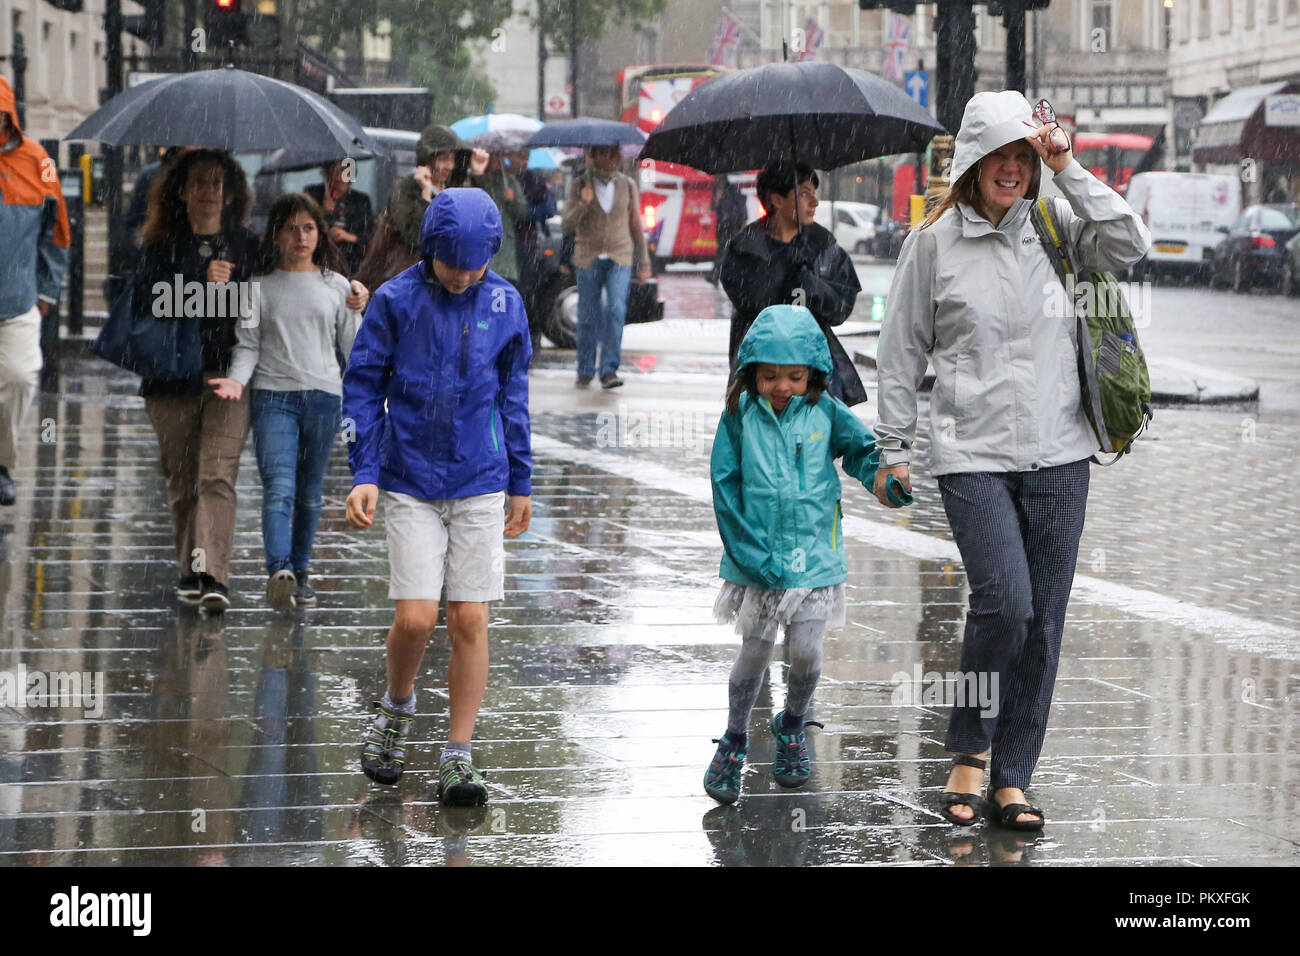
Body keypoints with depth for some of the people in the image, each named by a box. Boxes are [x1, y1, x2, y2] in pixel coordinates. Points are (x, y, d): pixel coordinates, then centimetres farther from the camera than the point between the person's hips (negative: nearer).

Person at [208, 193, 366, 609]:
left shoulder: (336, 286, 12)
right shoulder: (261, 287, 7)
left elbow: (352, 348, 14)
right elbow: (248, 344, 5)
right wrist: (237, 380, -12)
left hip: (323, 396, 2)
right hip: (273, 395, -2)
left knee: (309, 494, 8)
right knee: (279, 488, -18)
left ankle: (300, 573, 20)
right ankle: (279, 572, -33)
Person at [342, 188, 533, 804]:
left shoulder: (505, 304, 2)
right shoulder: (396, 301, -5)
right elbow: (362, 386, 1)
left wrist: (521, 483, 15)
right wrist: (364, 474, -7)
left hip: (480, 484, 2)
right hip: (410, 484, -2)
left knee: (470, 621, -2)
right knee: (416, 616, -9)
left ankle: (458, 757, 5)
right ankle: (397, 708, 22)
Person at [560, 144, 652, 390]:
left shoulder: (627, 185, 7)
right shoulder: (580, 185, 2)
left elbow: (636, 226, 14)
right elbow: (567, 226, -4)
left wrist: (644, 262, 14)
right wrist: (582, 205, -21)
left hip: (619, 259, 0)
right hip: (588, 259, 0)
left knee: (616, 309, -17)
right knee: (587, 317, 1)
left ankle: (609, 370, -18)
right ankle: (585, 372, 14)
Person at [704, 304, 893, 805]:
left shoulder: (826, 413, -3)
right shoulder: (740, 415, -5)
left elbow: (861, 449, 6)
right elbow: (725, 486, -3)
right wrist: (748, 550, -9)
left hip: (813, 554, 1)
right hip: (757, 560, -1)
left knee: (806, 652, -1)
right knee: (754, 652, 5)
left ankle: (792, 726, 28)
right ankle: (734, 741, 25)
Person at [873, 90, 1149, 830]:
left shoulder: (1055, 227, 6)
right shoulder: (934, 243, 1)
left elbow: (1130, 245, -10)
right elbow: (904, 351, 6)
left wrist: (1067, 169, -10)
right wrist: (894, 448, 5)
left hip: (1059, 455, 3)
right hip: (973, 455, -3)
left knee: (1043, 620, 3)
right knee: (1004, 602, -17)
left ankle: (1013, 779, 12)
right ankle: (970, 751, 5)